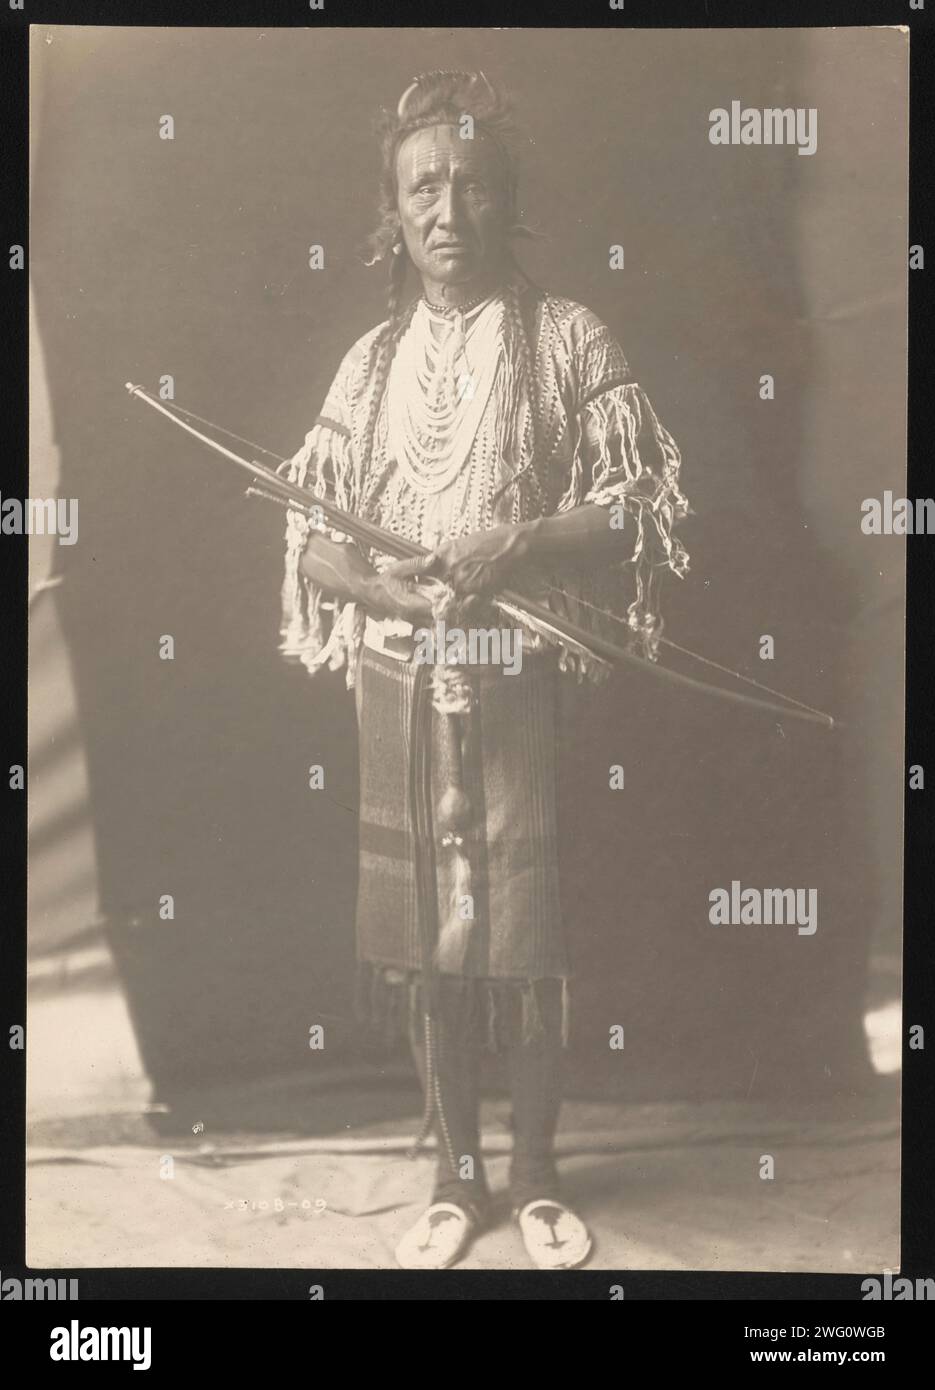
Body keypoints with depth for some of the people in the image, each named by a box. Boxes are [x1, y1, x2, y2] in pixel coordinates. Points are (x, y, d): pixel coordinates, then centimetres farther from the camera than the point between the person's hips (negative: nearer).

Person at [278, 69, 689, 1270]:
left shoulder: (569, 339, 2)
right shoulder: (372, 360, 11)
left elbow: (636, 508, -3)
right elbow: (311, 538, 7)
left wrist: (517, 548, -19)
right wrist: (392, 590, -13)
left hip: (527, 686, -2)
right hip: (401, 688, 3)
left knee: (526, 931, 1)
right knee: (421, 932, 6)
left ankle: (536, 1178, 19)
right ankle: (457, 1177, 21)